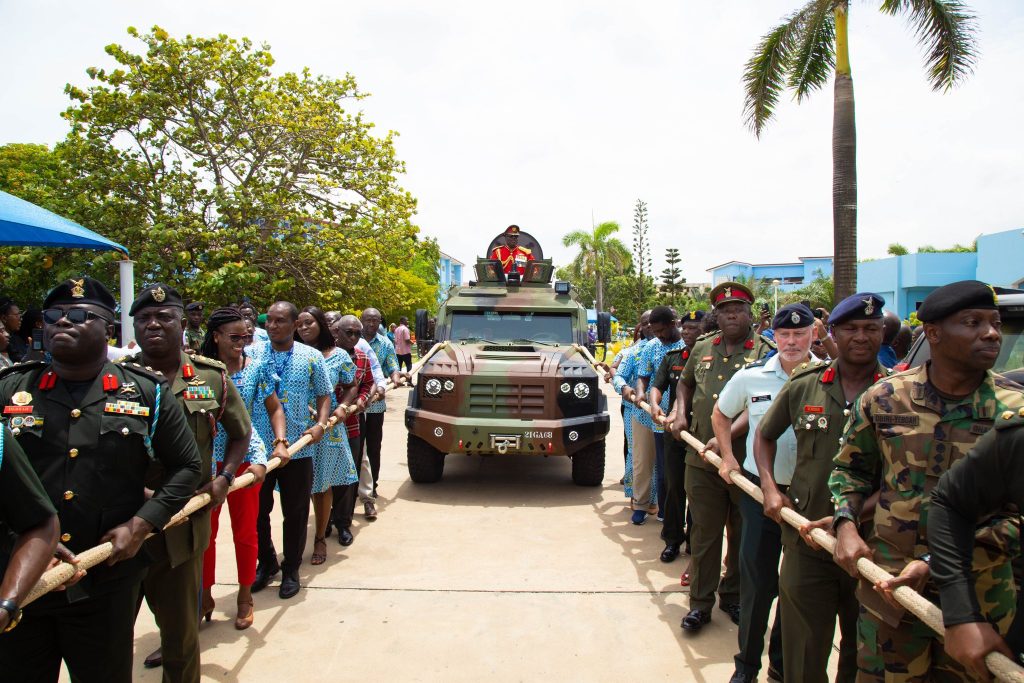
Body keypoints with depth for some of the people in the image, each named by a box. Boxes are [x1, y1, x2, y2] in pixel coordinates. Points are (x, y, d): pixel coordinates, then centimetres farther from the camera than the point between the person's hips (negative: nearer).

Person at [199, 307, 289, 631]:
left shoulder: (256, 368, -2)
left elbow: (274, 409, 5)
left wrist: (280, 441, -9)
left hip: (245, 458, 1)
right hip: (207, 459, 0)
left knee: (245, 531, 10)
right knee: (204, 531, 8)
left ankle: (245, 597, 28)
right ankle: (204, 595, 28)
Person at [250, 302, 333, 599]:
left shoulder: (312, 357, 0)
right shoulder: (252, 353, 1)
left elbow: (324, 394, 8)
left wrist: (321, 423, -9)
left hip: (298, 448, -1)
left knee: (296, 513, 9)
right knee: (257, 510, 12)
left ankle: (291, 569, 27)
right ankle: (266, 562, 34)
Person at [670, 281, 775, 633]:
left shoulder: (765, 351, -6)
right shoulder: (702, 348, 9)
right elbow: (685, 383, 26)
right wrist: (681, 414, 9)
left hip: (745, 459, -3)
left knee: (742, 534, 13)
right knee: (704, 533, 9)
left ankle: (733, 596, 31)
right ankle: (701, 602, 20)